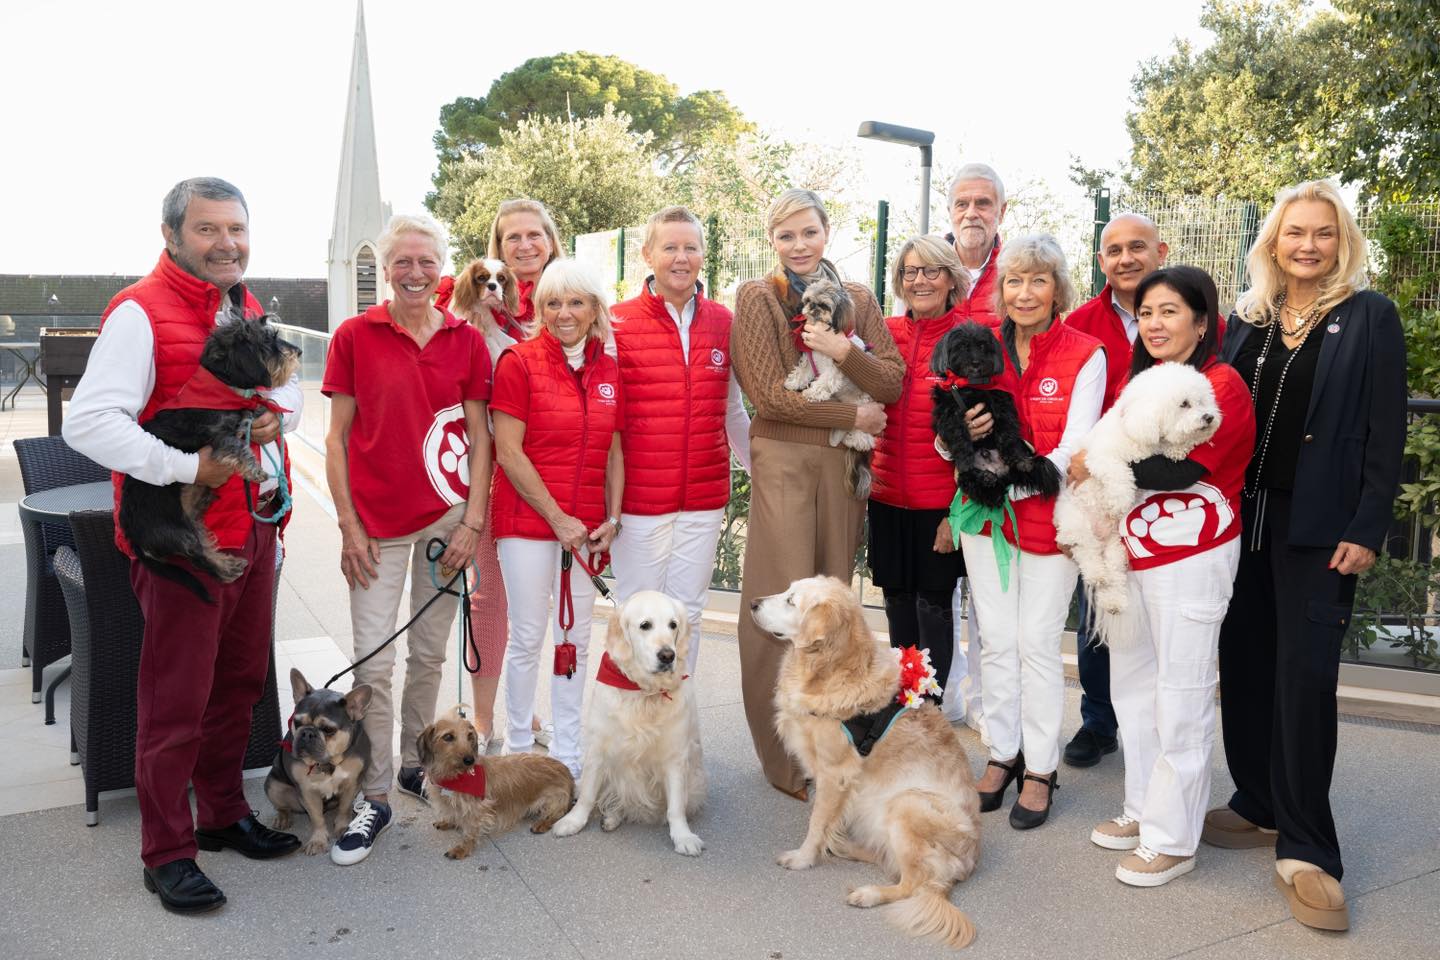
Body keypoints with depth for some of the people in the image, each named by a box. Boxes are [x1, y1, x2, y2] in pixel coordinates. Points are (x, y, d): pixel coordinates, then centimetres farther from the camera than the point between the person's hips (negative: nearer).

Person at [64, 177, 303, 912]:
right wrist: (186, 466, -26)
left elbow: (289, 385, 21)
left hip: (254, 528, 8)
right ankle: (167, 853, 19)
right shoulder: (140, 313, -13)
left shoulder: (249, 309, 11)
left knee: (240, 683, 18)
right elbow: (88, 422, -22)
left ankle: (224, 813, 35)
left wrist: (278, 412, -1)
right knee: (176, 702, 3)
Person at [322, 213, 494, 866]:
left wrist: (473, 520, -2)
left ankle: (415, 764, 31)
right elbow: (337, 438, 0)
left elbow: (480, 437, 5)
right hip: (378, 522, -2)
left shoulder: (466, 340, 3)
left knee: (430, 654, 12)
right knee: (373, 662, -1)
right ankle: (374, 795, 12)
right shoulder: (355, 336, -1)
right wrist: (349, 525, -5)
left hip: (448, 516, 2)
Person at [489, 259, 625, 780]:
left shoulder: (607, 369, 8)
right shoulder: (520, 361, -6)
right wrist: (557, 517, -11)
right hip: (529, 518, -4)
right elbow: (508, 451, -10)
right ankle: (517, 748, 19)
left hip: (587, 526, 5)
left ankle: (567, 752, 23)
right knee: (527, 638, 3)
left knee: (576, 638, 11)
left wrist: (612, 516, 2)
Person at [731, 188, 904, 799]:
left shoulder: (858, 300, 12)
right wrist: (854, 415, -7)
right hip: (782, 460, -4)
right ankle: (789, 757, 8)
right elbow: (769, 394, -9)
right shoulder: (756, 298, 0)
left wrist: (845, 351, -15)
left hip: (844, 464, 4)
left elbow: (892, 385, 2)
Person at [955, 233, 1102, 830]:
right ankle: (1002, 755, 23)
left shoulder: (1085, 355, -6)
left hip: (1048, 517, -4)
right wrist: (964, 434, -13)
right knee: (997, 641, 10)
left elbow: (1074, 451, -12)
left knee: (1038, 643, 1)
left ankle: (1040, 769, 15)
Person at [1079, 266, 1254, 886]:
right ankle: (1143, 810, 29)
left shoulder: (1221, 384, -10)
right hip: (1131, 551, 8)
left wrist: (1098, 466, -16)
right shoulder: (1141, 383, 15)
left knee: (1180, 701, -1)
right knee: (1131, 684, 15)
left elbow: (1183, 466, -21)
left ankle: (1172, 839, 10)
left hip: (1190, 560, -8)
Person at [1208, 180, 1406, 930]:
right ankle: (1260, 806, 25)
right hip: (1241, 518, 4)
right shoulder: (1246, 318, 10)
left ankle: (1305, 852, 5)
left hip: (1317, 527, -4)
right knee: (1245, 666, 9)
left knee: (1305, 678, -5)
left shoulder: (1370, 318, -2)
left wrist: (1366, 530, -12)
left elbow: (1386, 434, -5)